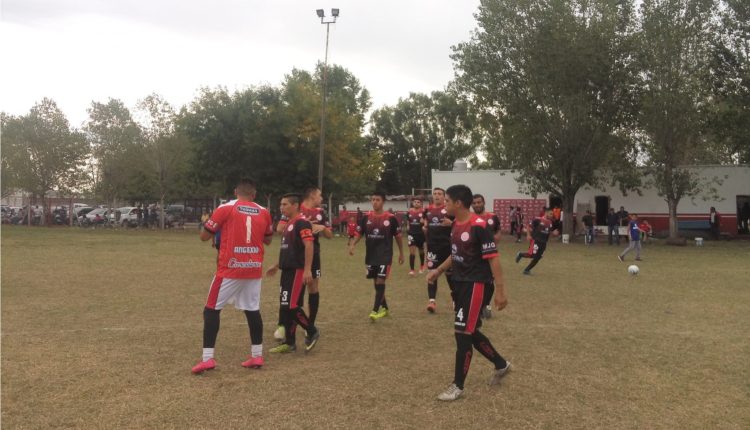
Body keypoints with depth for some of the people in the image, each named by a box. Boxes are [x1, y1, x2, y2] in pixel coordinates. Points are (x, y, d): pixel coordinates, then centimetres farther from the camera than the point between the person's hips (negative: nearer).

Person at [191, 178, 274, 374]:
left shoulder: (225, 208, -5)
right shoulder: (263, 212, 6)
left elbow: (204, 236, 1)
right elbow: (268, 240, 19)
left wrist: (207, 222, 20)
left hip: (230, 269, -4)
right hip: (254, 269, 4)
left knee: (212, 309, 5)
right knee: (253, 310, 13)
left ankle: (207, 358, -1)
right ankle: (257, 356, 17)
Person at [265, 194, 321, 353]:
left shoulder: (302, 222, -13)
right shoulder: (288, 223, 18)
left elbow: (309, 245, -21)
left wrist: (307, 269, -27)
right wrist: (277, 266, 26)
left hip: (297, 271, -10)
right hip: (287, 270, 10)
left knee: (291, 306, -10)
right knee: (285, 307, 9)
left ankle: (312, 331, 10)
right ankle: (289, 343, 17)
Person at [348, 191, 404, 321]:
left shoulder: (391, 218, -7)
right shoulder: (366, 217, 1)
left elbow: (398, 236, 3)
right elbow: (359, 233, 6)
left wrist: (401, 253, 7)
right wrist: (353, 245, -13)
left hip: (385, 255, -4)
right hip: (371, 255, 4)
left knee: (380, 281, -11)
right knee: (376, 282, 13)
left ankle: (375, 310, -9)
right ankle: (384, 308, 29)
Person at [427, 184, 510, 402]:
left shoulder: (478, 226, -19)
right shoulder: (456, 225, 7)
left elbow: (493, 258, -20)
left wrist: (500, 290, -21)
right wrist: (438, 270, 19)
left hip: (477, 285, -9)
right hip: (460, 283, 9)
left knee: (463, 333, -5)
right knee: (469, 331, 16)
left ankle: (457, 386, 9)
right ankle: (501, 365, 37)